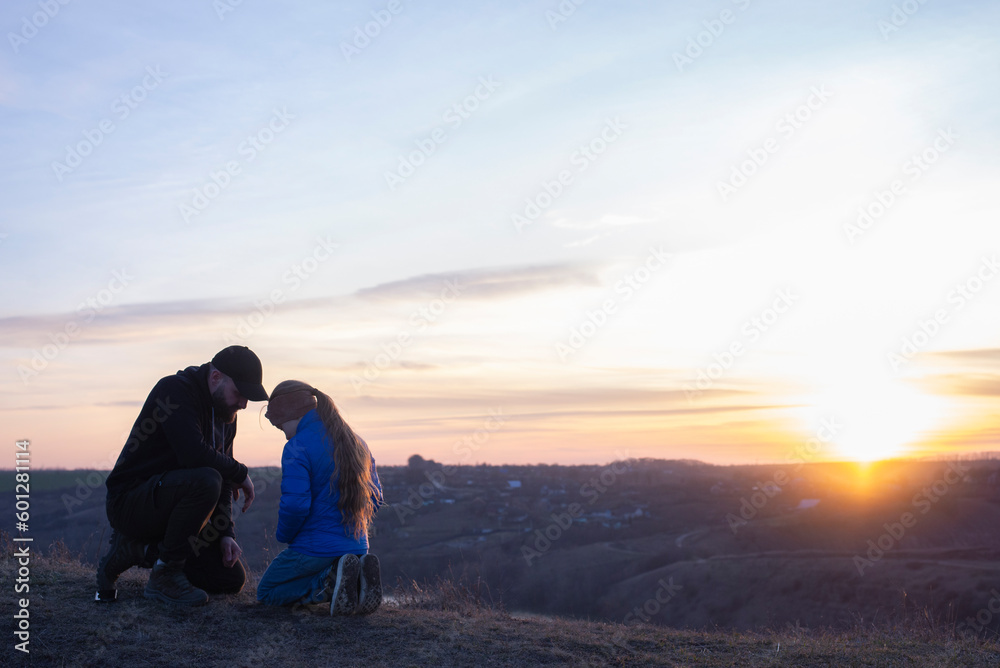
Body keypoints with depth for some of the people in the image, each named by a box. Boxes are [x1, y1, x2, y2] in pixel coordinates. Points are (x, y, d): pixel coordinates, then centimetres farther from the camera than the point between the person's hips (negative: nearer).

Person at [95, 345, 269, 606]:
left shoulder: (225, 414, 8)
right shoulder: (174, 390, -18)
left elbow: (222, 482, 11)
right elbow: (195, 454, -32)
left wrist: (226, 533, -2)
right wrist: (241, 474, -16)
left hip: (167, 501, 9)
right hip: (129, 500, -9)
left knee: (232, 580, 1)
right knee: (205, 481, -36)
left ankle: (139, 549, 12)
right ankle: (164, 577, -17)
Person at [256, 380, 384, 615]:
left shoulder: (297, 448, -14)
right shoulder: (358, 444, 9)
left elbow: (295, 504, -22)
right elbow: (374, 499, 12)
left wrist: (283, 534, -2)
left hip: (314, 549, -7)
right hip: (356, 546, 7)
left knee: (267, 592, 16)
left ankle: (330, 581, -13)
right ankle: (357, 578, -2)